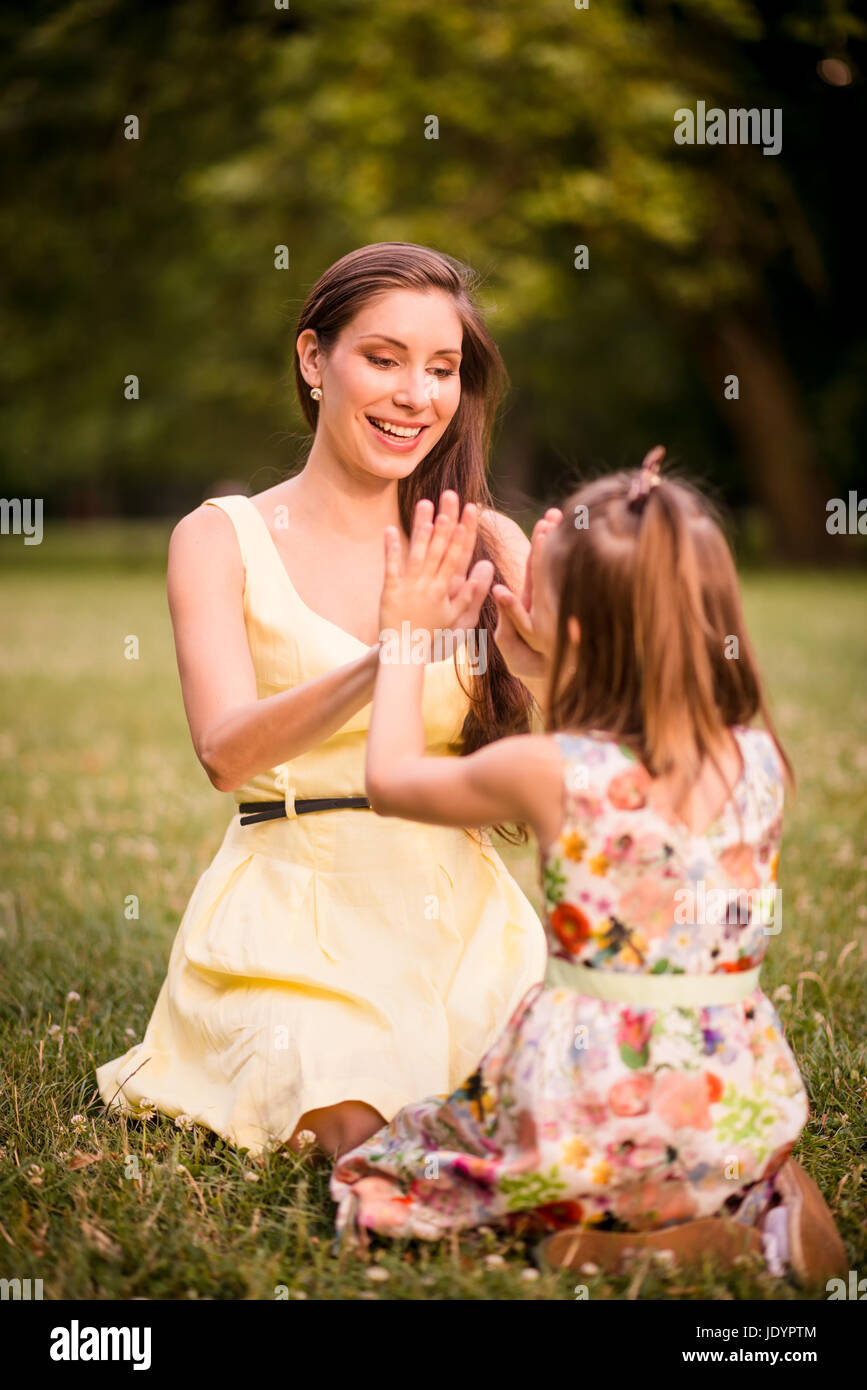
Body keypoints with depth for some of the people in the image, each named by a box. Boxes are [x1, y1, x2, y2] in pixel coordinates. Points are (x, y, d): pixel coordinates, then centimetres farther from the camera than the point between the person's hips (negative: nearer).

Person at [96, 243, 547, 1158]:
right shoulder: (222, 539, 1)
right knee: (360, 1128, -29)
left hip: (460, 910, 3)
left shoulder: (489, 546, 8)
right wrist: (382, 663, -32)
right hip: (292, 913, -3)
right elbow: (227, 753, -15)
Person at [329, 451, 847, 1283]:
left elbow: (391, 779, 5)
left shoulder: (548, 773, -15)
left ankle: (636, 1243, -5)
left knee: (369, 1182, 14)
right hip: (739, 1112, 6)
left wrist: (406, 635, 16)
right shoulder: (761, 762, -3)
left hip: (597, 1112, -5)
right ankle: (759, 1210, 6)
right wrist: (555, 679, 24)